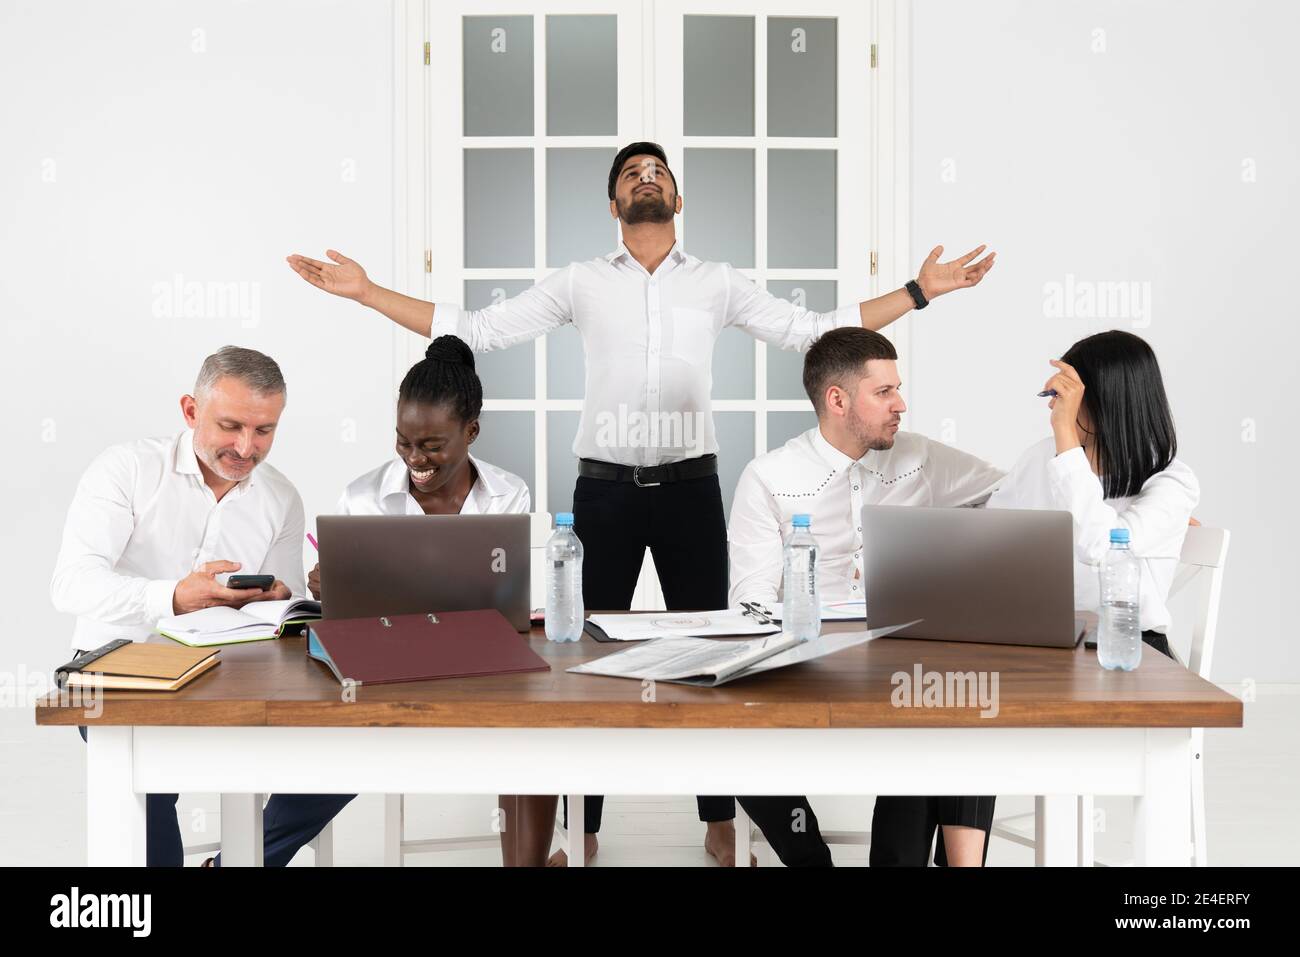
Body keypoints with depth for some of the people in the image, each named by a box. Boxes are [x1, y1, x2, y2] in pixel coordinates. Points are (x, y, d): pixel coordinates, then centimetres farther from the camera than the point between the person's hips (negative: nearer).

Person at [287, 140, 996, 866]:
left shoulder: (719, 282, 8)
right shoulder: (579, 282, 6)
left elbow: (812, 330, 7)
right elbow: (477, 330, 4)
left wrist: (921, 290, 0)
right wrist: (366, 291, -2)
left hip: (691, 487, 1)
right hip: (605, 488, 0)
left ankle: (720, 823, 22)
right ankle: (582, 826, 20)